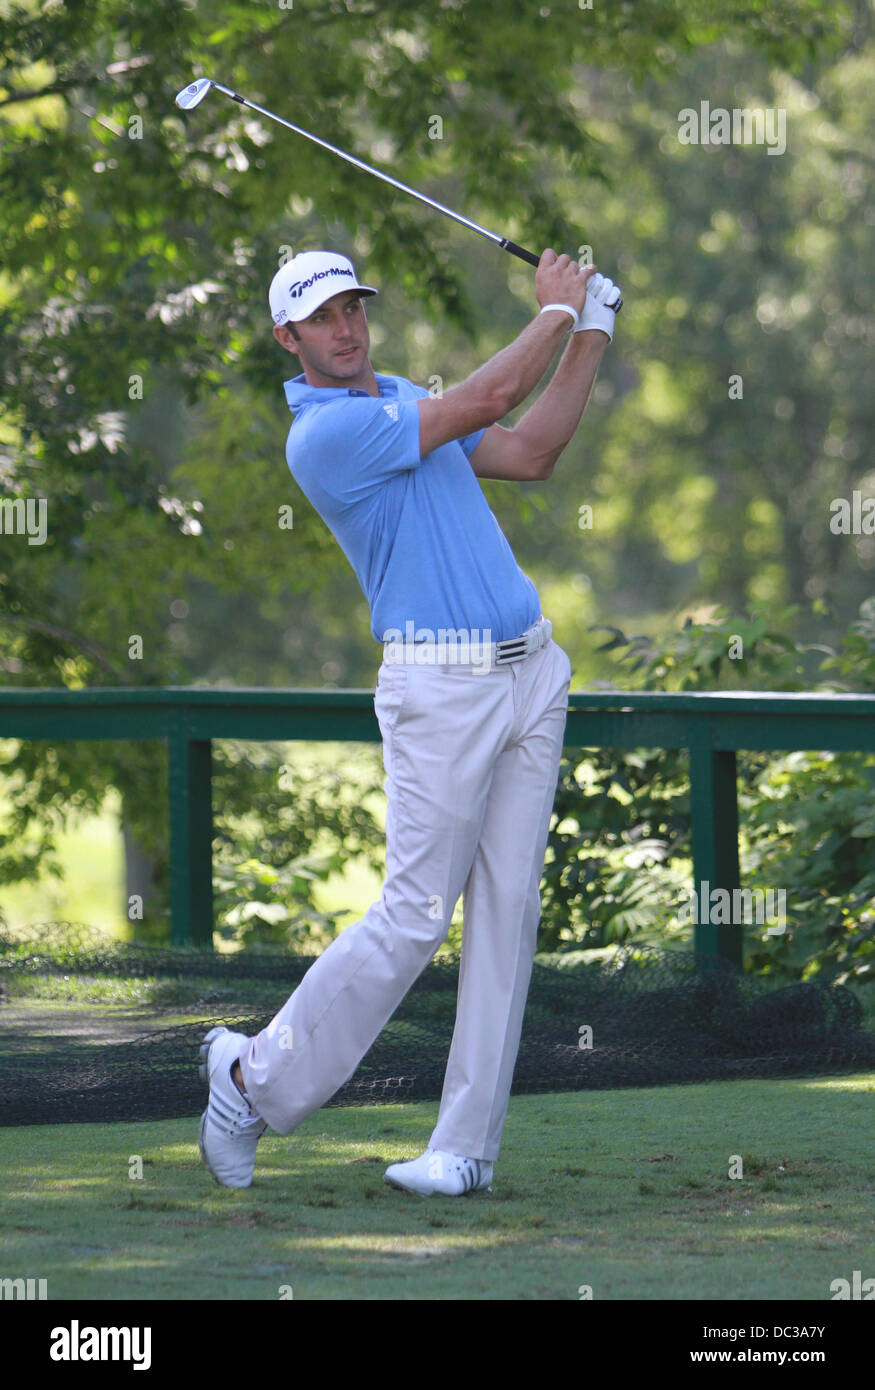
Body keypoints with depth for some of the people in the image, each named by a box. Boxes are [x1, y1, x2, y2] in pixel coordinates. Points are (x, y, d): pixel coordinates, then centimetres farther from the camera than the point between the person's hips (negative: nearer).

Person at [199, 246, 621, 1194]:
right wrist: (555, 311, -1)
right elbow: (490, 399, -15)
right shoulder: (323, 433, -13)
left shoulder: (403, 402, 17)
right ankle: (258, 1077, 8)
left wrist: (591, 338, 11)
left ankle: (466, 1147, 2)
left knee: (507, 910, 2)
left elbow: (528, 455, 16)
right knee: (416, 913, -9)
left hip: (529, 672, 8)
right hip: (440, 682, -8)